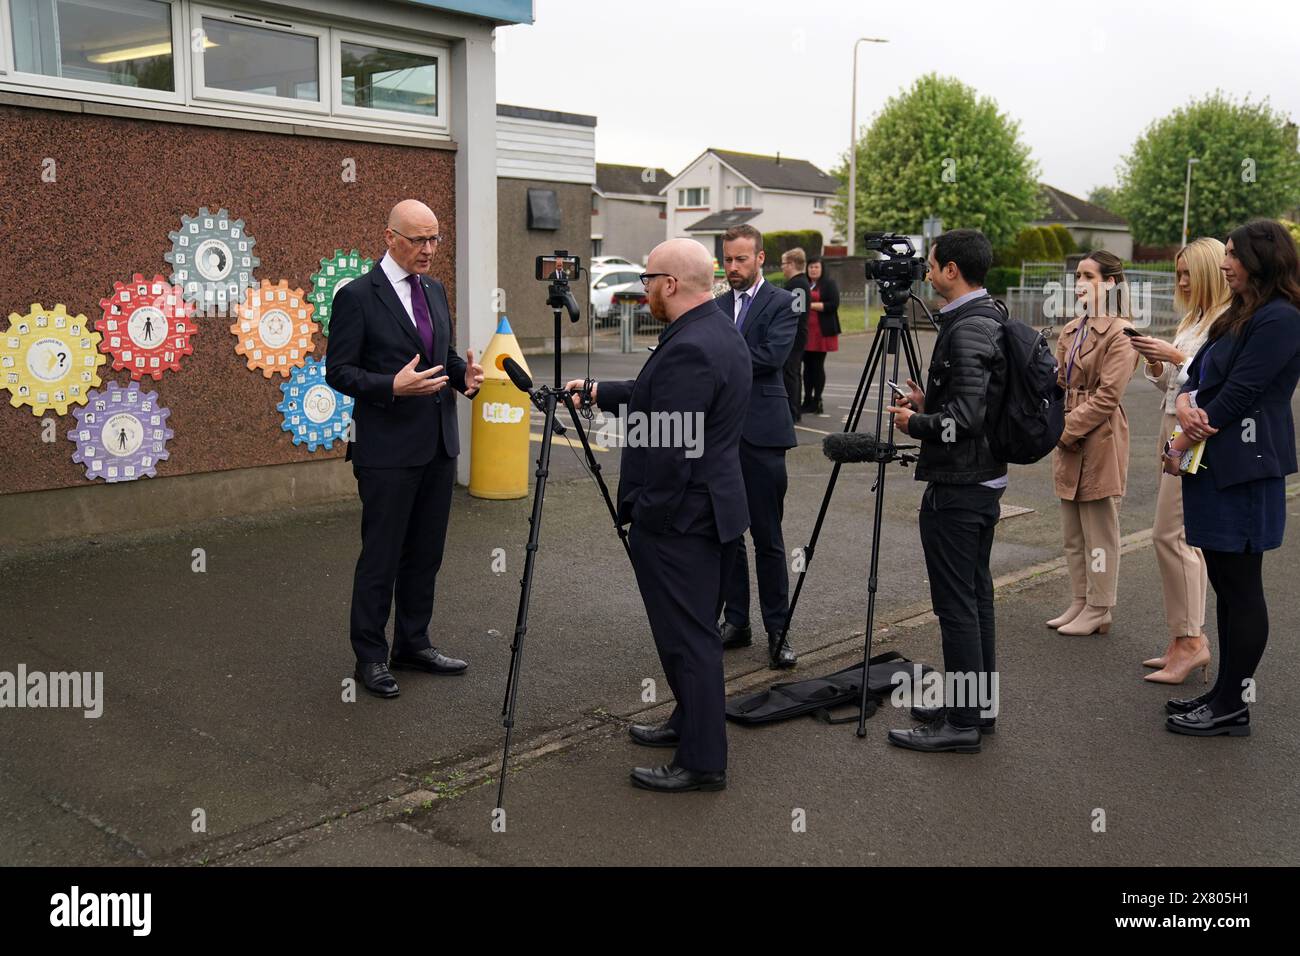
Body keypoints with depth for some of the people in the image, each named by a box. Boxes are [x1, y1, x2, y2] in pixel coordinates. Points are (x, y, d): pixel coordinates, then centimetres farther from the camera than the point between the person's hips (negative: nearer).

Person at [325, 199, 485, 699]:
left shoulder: (435, 291, 11)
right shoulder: (357, 296, -10)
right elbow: (338, 372, -10)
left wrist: (462, 373, -2)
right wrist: (393, 386, -25)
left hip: (438, 446, 7)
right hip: (388, 450, -7)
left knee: (425, 554, 14)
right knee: (381, 557, 2)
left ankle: (414, 643, 27)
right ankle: (370, 656, 14)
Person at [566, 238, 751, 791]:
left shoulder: (688, 348, -23)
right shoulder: (720, 330, 11)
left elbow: (670, 448, -24)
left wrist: (643, 514, -16)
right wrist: (598, 393, 25)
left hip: (679, 517, -11)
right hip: (716, 507, 11)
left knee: (687, 638, -2)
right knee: (695, 631, 21)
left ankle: (701, 761, 6)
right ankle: (691, 723, 35)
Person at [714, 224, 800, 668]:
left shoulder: (782, 303, -2)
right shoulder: (716, 307, 15)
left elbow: (771, 356, -16)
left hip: (760, 432, -5)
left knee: (767, 536, -2)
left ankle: (777, 631, 5)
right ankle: (736, 621, 19)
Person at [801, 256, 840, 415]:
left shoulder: (829, 284, 1)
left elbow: (833, 305, -10)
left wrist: (811, 305, -15)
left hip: (822, 332, -5)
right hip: (805, 331, 5)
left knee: (818, 365, -5)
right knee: (808, 365, 6)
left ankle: (817, 401, -1)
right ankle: (807, 400, 11)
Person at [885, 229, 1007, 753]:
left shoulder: (967, 329, -19)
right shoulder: (990, 319, 12)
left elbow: (965, 418, -24)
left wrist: (914, 422, -9)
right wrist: (929, 404, 13)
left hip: (956, 487, -11)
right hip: (985, 480, 11)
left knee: (957, 604, -4)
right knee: (976, 595, 16)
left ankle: (963, 721, 3)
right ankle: (978, 704, 25)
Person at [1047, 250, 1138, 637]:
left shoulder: (1119, 333, -13)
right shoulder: (1071, 330, 13)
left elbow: (1108, 395, -18)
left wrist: (1065, 429, -16)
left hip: (1100, 444, -8)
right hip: (1069, 444, 9)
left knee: (1099, 531, 1)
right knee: (1072, 533, 15)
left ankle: (1098, 611, 10)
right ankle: (1081, 602, 26)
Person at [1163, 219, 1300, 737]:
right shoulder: (1238, 316, 17)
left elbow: (1239, 394, -18)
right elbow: (1198, 375, 14)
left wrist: (1181, 446, -11)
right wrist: (1184, 402, -9)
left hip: (1243, 469, -10)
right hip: (1214, 464, 10)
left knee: (1240, 587, -2)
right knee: (1225, 583, 14)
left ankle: (1232, 706, 7)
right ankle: (1228, 692, 24)